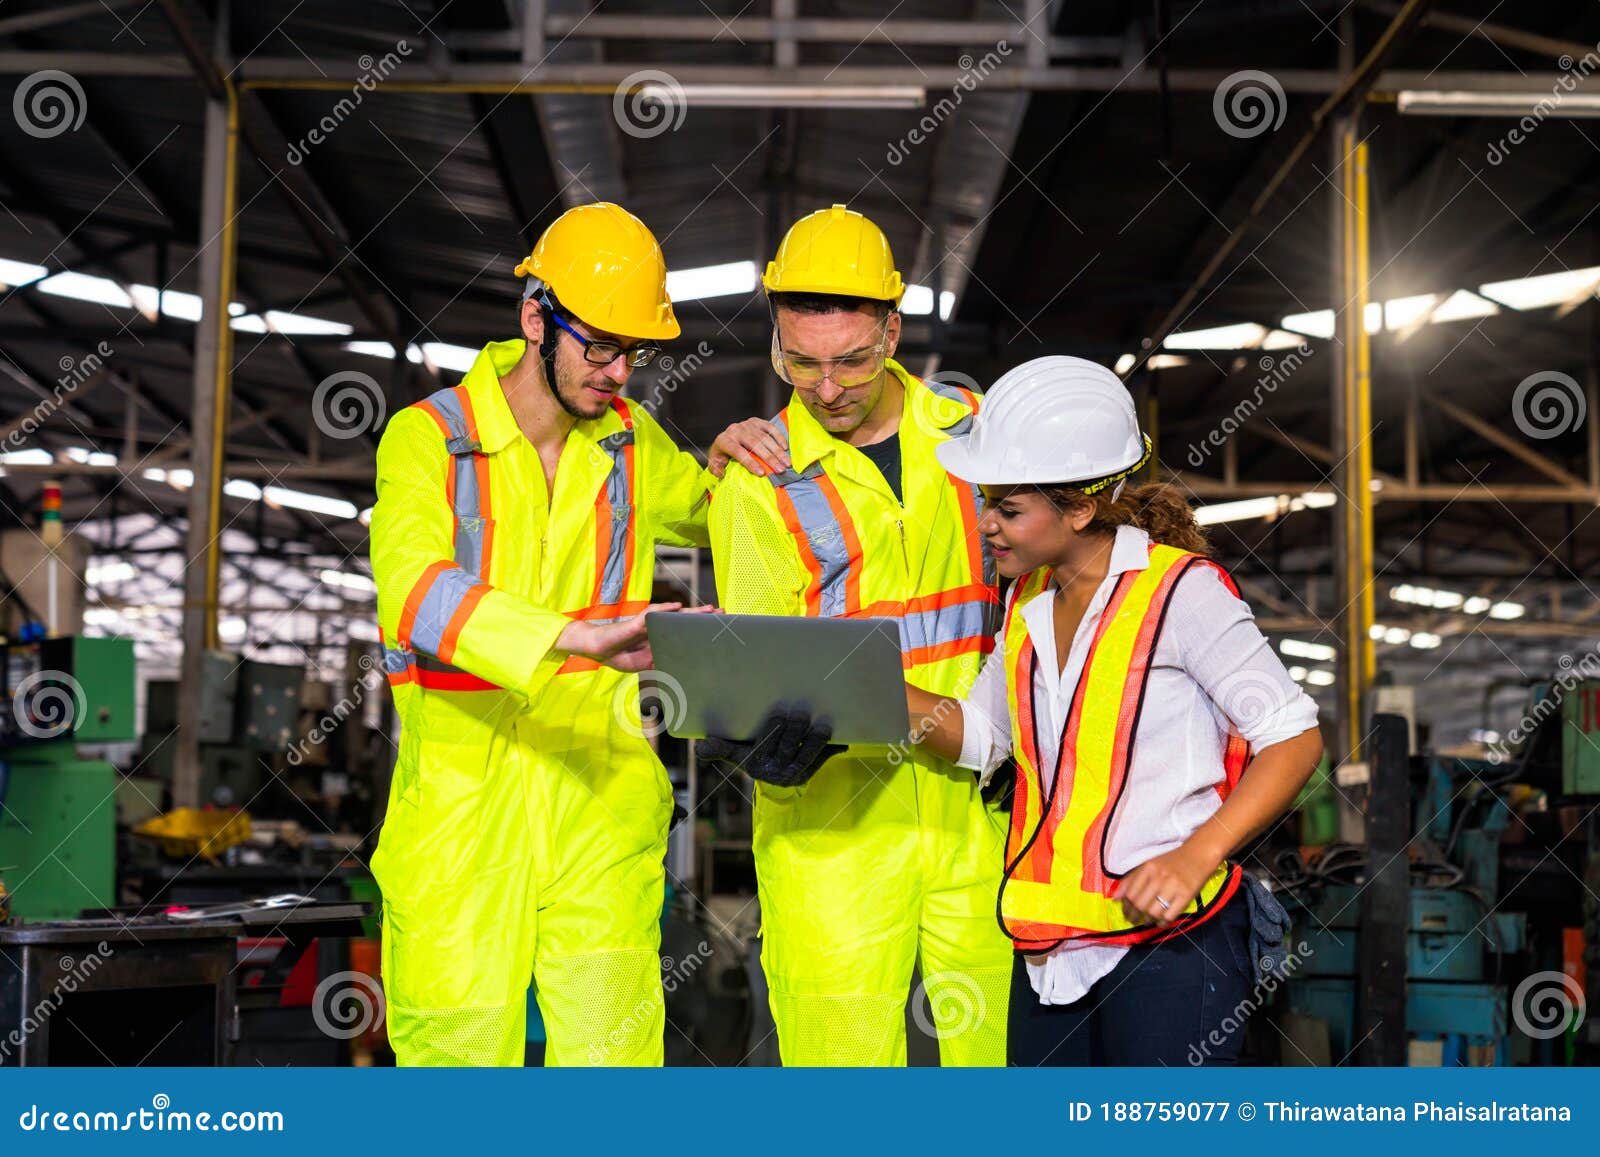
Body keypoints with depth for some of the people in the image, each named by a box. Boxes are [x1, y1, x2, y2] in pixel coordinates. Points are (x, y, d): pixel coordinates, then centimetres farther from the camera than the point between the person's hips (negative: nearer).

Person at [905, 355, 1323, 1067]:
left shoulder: (1180, 592, -9)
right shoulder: (1029, 601, 12)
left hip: (1169, 939, -7)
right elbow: (979, 735, 19)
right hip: (1051, 947, 7)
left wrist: (1195, 857, -22)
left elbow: (1293, 739, -10)